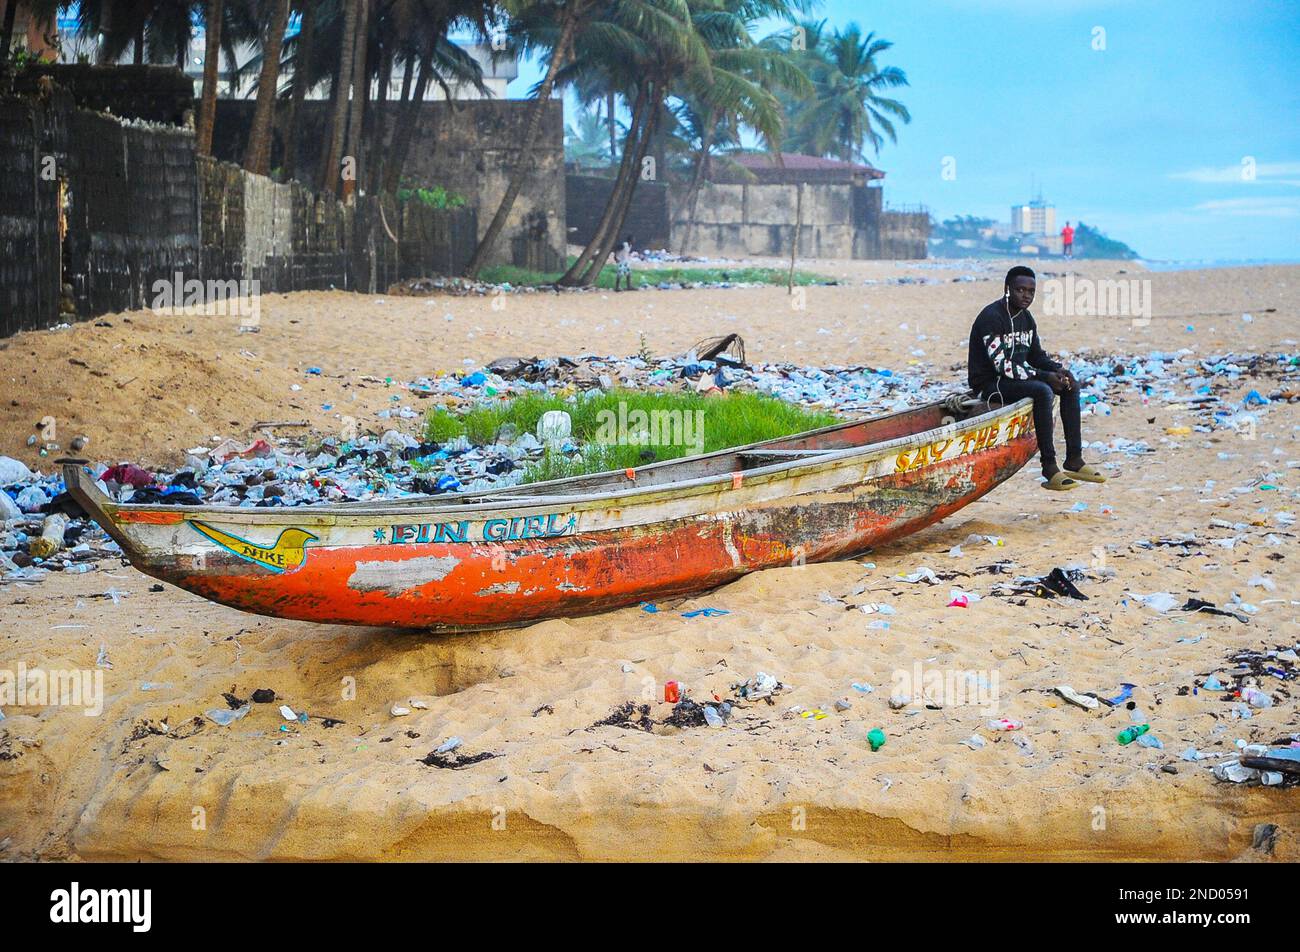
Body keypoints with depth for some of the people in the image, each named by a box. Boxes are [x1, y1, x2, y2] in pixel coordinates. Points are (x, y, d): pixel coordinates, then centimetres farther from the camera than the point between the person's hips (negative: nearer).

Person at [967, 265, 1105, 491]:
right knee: (1042, 392, -32)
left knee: (1071, 385, 0)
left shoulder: (1026, 317, 9)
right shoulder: (991, 318, -19)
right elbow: (1001, 364, -25)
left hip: (1017, 377, 10)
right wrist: (1043, 376, -24)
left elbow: (1036, 355, 17)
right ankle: (1049, 467, -29)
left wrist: (1058, 370, -5)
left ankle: (1074, 460, -3)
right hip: (989, 383, -10)